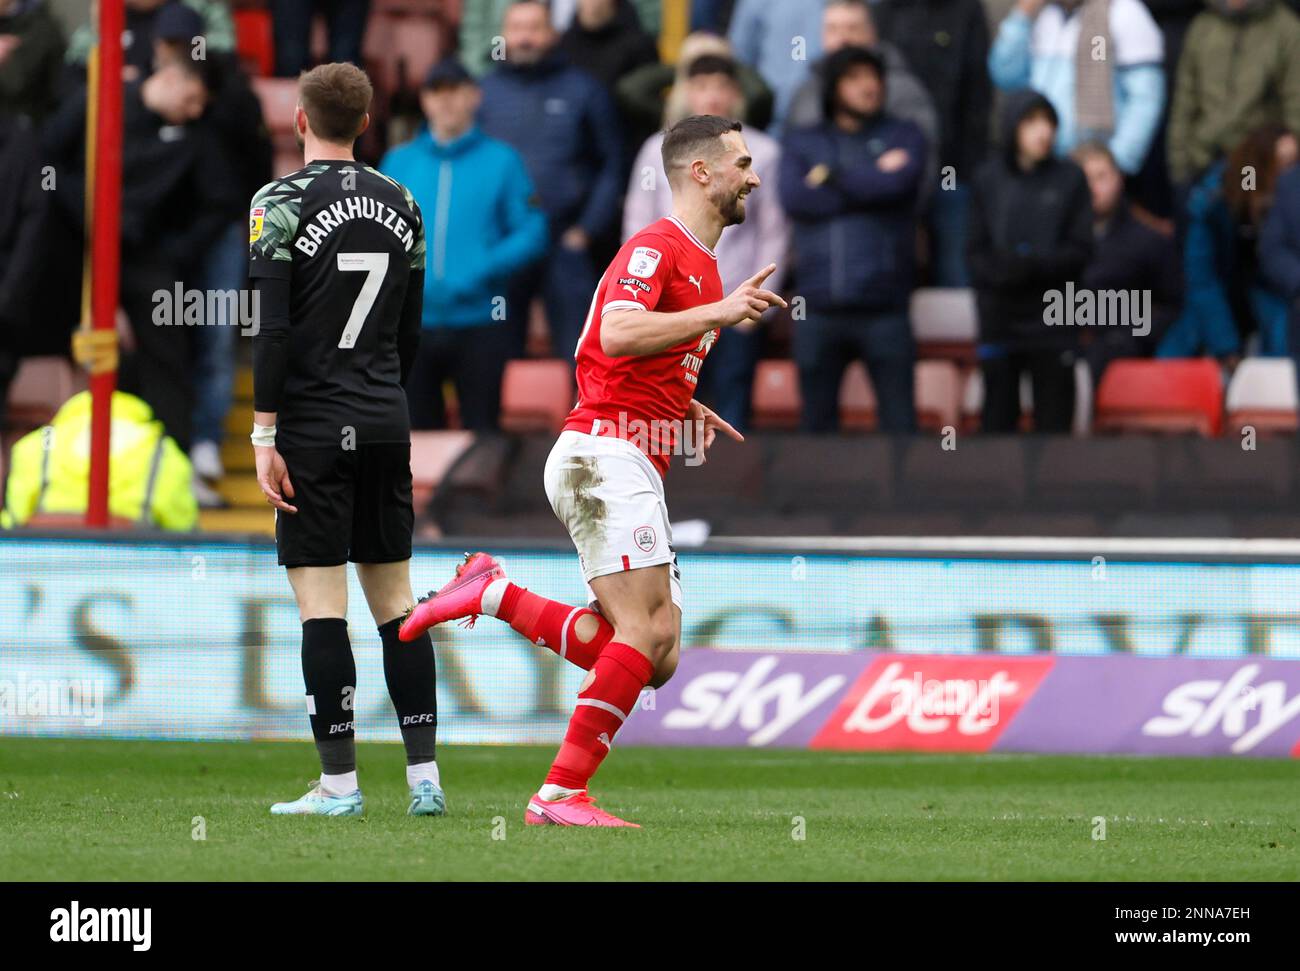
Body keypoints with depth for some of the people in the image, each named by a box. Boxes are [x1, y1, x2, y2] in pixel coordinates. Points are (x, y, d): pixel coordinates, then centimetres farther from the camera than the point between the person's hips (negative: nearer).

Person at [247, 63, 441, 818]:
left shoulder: (282, 203, -8)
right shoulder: (402, 205, 9)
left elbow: (273, 330, -13)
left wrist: (264, 436, -11)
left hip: (312, 425, -5)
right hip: (385, 427, 5)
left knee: (321, 602, -3)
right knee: (395, 597, 10)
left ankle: (340, 783, -4)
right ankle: (425, 775, 7)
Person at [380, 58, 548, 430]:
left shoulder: (501, 161, 2)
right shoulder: (399, 162, 10)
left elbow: (532, 232, -4)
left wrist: (481, 271, -17)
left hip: (479, 325, -2)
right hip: (413, 325, 2)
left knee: (481, 432, 0)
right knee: (417, 431, 7)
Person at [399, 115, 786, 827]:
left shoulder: (702, 265, 23)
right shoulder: (655, 248, -8)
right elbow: (616, 336, -25)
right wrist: (717, 314, -23)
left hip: (638, 472, 10)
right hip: (605, 454, -10)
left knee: (655, 659, 1)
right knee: (648, 628, -19)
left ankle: (492, 595, 6)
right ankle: (561, 793, -19)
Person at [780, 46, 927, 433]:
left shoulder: (903, 137, 11)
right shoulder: (801, 143, 14)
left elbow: (897, 183, -10)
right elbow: (793, 198, -5)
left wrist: (831, 176, -1)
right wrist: (870, 180, -5)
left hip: (883, 309, -2)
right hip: (819, 309, 2)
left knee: (900, 423, -6)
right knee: (817, 424, 7)